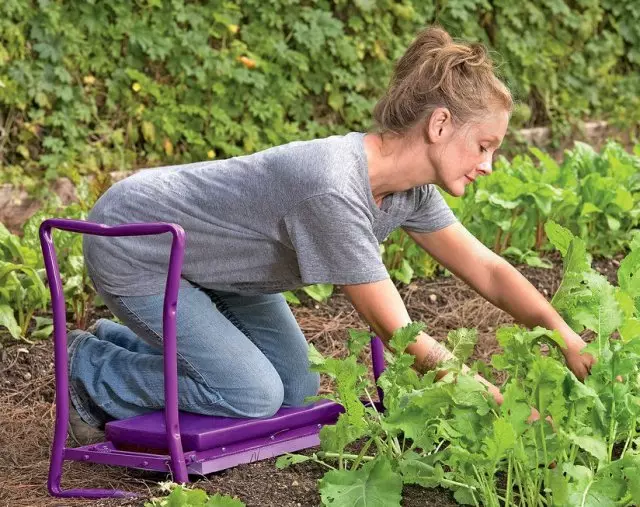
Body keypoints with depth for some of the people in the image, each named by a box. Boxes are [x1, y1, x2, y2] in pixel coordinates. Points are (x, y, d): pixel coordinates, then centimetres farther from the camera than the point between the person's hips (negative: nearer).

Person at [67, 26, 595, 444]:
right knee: (252, 396, -15)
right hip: (131, 249, -9)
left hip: (201, 251, 9)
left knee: (297, 392, 7)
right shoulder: (334, 191, -38)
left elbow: (487, 270, -3)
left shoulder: (408, 188, -11)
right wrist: (507, 406, -29)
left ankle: (127, 340, 24)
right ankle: (91, 367, 6)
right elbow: (399, 335, -34)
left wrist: (566, 337, -17)